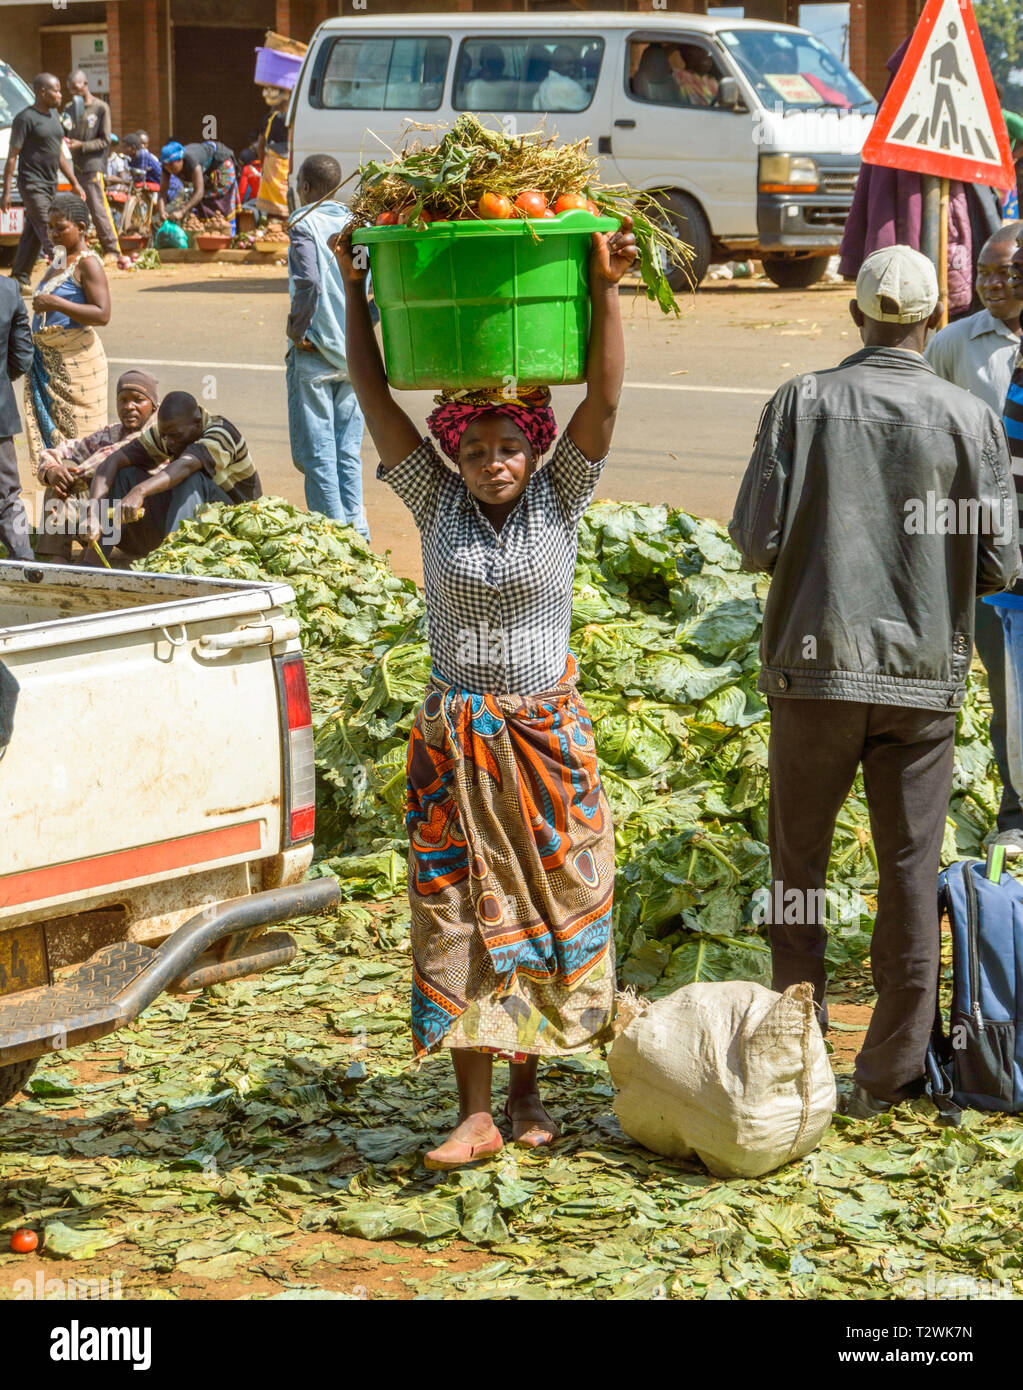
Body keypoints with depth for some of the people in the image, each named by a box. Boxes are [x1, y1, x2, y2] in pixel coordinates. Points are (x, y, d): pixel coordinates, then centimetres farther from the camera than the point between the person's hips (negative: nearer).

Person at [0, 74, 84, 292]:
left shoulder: (54, 116, 15)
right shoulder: (25, 118, -10)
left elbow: (60, 154, 24)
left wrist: (74, 183, 20)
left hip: (50, 184, 8)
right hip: (32, 184, -8)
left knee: (33, 234, 10)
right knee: (48, 234, -10)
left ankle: (20, 279, 16)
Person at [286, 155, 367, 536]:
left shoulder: (304, 224, -10)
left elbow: (309, 282, -24)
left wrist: (298, 330, -12)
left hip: (314, 353, -6)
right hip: (354, 356, 6)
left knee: (316, 452, -1)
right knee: (349, 451, 12)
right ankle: (355, 530, 13)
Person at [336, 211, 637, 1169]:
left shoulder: (560, 499, -1)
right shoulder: (435, 501, 1)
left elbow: (603, 400, -11)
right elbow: (372, 396, -2)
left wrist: (605, 292, -19)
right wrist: (354, 293, -8)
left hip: (548, 738, 0)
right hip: (454, 741, 0)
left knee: (546, 910, 6)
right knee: (460, 915, -2)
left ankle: (526, 1090, 20)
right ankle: (475, 1111, 0)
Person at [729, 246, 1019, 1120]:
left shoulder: (804, 405, -6)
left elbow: (756, 540, -9)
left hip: (817, 664, 0)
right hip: (925, 673, 0)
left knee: (799, 861, 13)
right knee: (911, 873, 8)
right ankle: (891, 1075, 11)